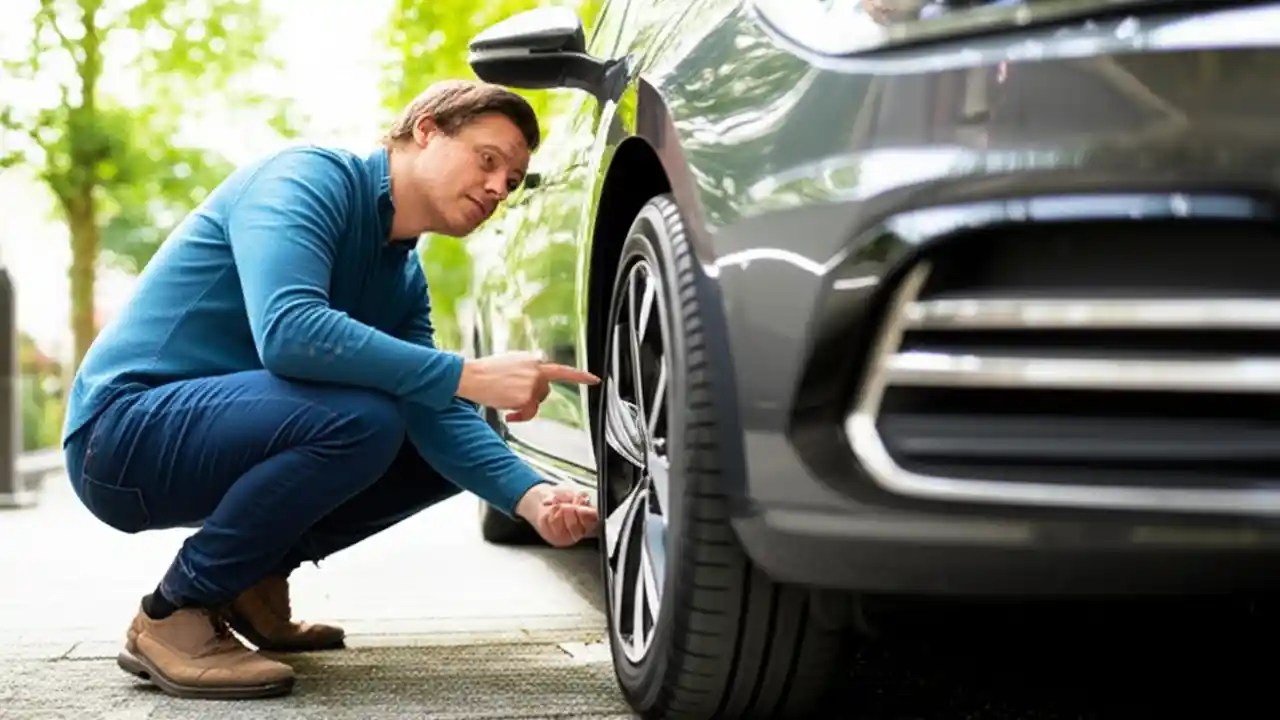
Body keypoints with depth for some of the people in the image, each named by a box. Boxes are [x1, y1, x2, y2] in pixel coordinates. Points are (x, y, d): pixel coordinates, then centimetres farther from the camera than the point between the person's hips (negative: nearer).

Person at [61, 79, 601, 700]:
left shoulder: (404, 278, 11)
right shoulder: (309, 178, -15)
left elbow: (441, 420, 0)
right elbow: (288, 331, -33)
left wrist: (532, 497, -18)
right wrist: (470, 377, -33)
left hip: (217, 430, 9)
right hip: (121, 433, -9)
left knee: (445, 451, 8)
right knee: (361, 420, -32)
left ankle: (253, 579, 10)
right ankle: (171, 616, -15)